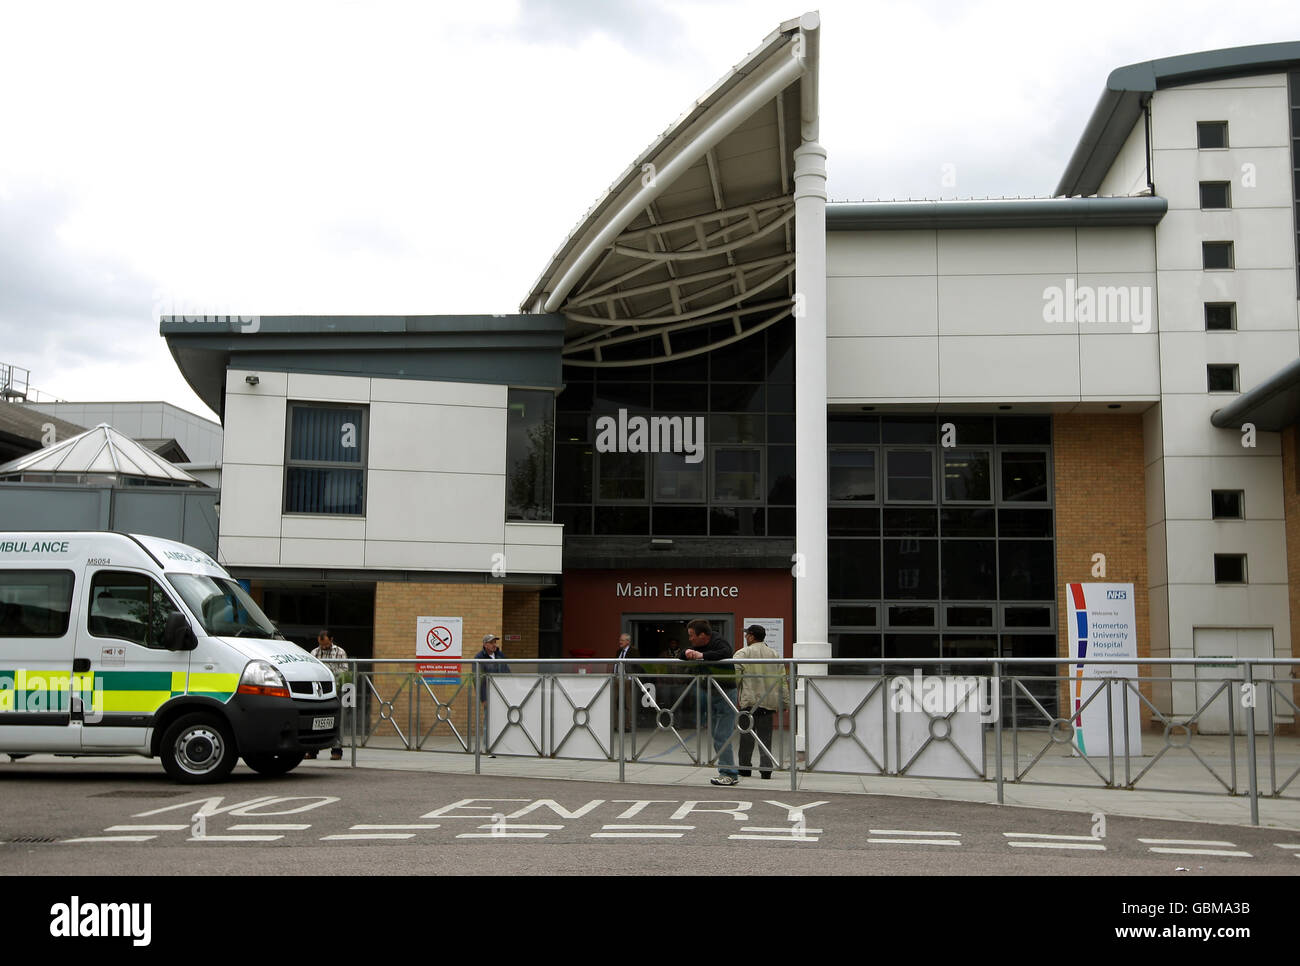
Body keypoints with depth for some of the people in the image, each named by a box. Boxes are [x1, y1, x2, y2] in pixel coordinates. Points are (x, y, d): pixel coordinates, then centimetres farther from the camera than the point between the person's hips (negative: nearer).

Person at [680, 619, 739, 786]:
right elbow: (681, 657, 16)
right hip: (711, 694, 9)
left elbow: (725, 653, -35)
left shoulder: (718, 641, -14)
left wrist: (702, 655, -31)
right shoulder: (698, 645, 12)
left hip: (726, 693, -9)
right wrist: (687, 652, -7)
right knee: (718, 736, 11)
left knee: (721, 736, -11)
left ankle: (729, 774, -7)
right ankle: (731, 773, 17)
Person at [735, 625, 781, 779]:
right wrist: (781, 704, 11)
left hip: (749, 702, -3)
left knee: (747, 736, 4)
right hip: (768, 702, 3)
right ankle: (766, 769, 2)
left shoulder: (742, 653, -1)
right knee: (765, 737, 7)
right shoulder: (775, 655, 11)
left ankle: (744, 769, 9)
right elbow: (782, 680, 8)